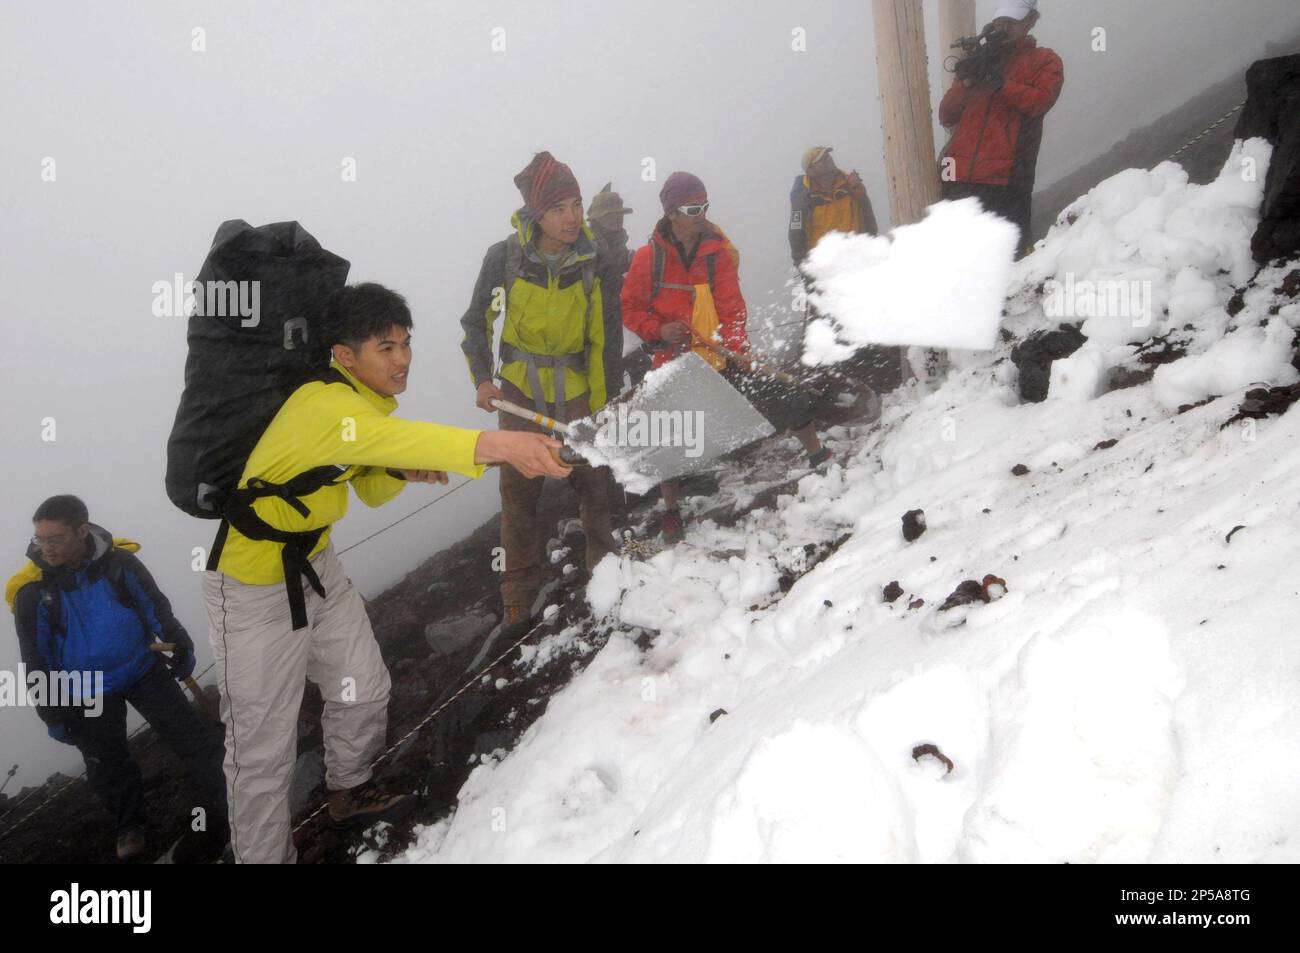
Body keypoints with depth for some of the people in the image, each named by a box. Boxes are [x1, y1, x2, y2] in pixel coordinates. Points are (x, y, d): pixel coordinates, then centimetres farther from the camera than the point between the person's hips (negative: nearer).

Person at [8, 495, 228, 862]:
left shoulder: (119, 560, -15)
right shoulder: (32, 590, -16)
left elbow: (156, 607, -2)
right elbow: (37, 662, -6)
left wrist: (180, 646, -3)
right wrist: (52, 713, -3)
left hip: (143, 669, 0)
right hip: (87, 693, 0)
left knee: (190, 735, 1)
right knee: (107, 765, 10)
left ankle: (220, 806, 14)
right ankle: (130, 826, 33)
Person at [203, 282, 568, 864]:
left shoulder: (363, 401, 0)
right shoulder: (323, 405, -30)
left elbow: (373, 491, 10)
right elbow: (393, 437, -52)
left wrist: (402, 473, -14)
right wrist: (497, 445, -66)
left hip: (318, 567, 9)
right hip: (255, 591, -9)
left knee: (365, 691, 20)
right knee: (263, 749, 0)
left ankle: (349, 791, 46)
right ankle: (263, 854, 20)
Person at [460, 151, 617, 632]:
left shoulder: (592, 258, -9)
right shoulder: (505, 256, -12)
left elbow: (600, 336, -1)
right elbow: (477, 321, 1)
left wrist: (600, 405, -2)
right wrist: (482, 378, -13)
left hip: (576, 394, 1)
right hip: (520, 393, -1)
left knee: (595, 487, 5)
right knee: (519, 499, 4)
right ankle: (518, 606, 16)